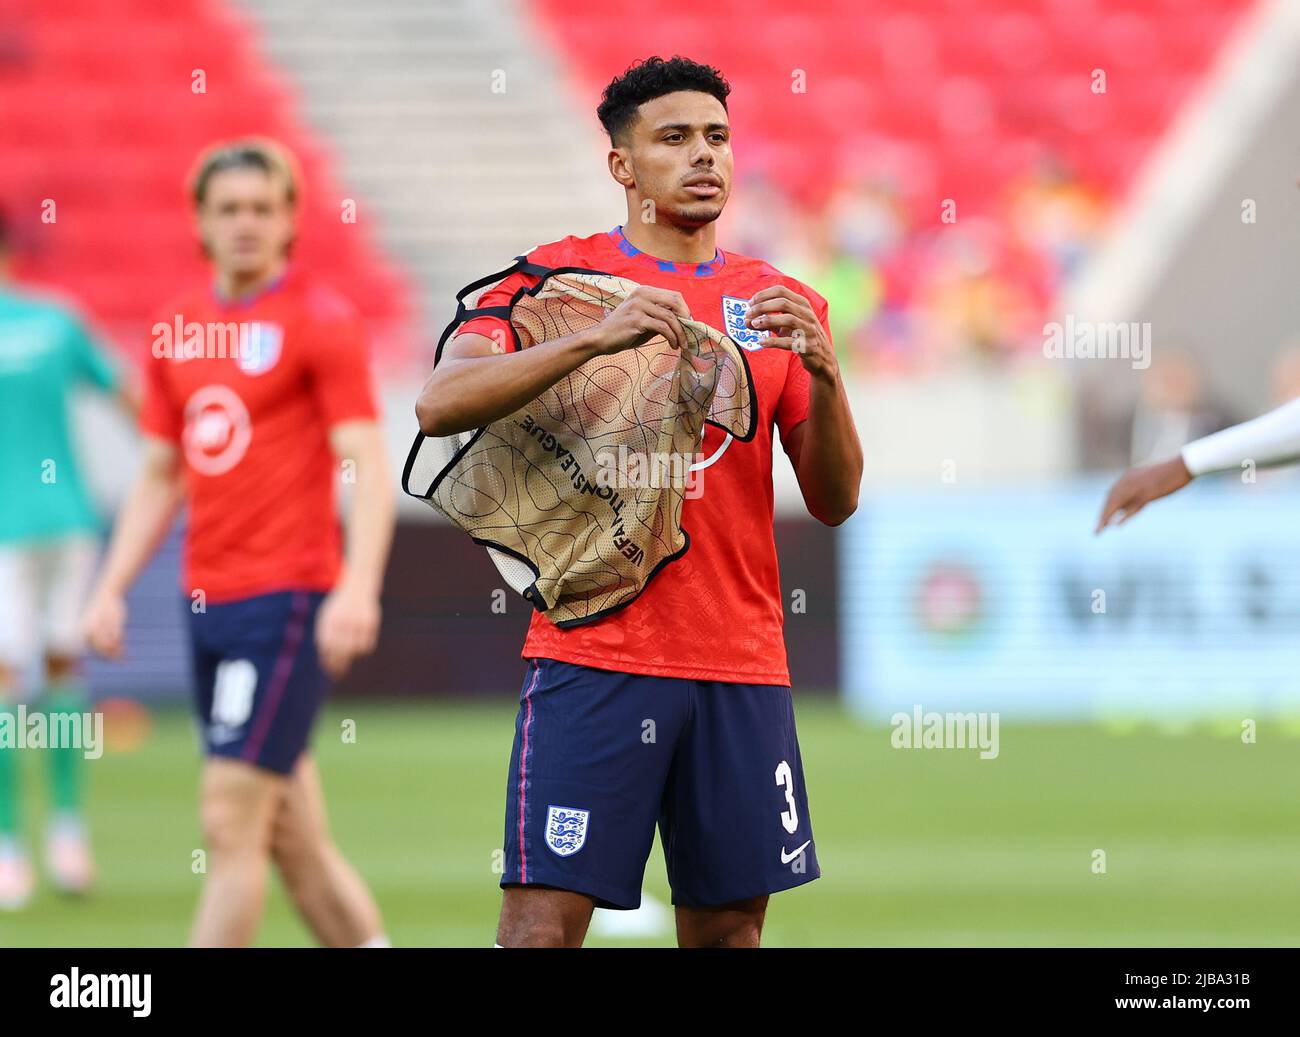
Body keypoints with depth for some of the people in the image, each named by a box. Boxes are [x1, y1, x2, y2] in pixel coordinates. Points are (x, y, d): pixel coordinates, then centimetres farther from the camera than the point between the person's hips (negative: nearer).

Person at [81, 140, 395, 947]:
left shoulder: (322, 321, -6)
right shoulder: (176, 332, 14)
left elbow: (369, 468, -12)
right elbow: (160, 479, 21)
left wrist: (357, 590, -25)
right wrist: (112, 590, 12)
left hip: (289, 600, -7)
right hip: (209, 601, 7)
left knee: (231, 820, -11)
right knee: (294, 838, 9)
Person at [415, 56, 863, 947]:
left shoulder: (782, 305, 12)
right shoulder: (559, 274, 2)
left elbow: (835, 501, 8)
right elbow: (440, 405, -13)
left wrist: (823, 371, -10)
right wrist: (595, 337, -25)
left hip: (742, 668, 4)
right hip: (594, 654, -4)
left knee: (729, 925, 4)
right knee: (543, 921, -12)